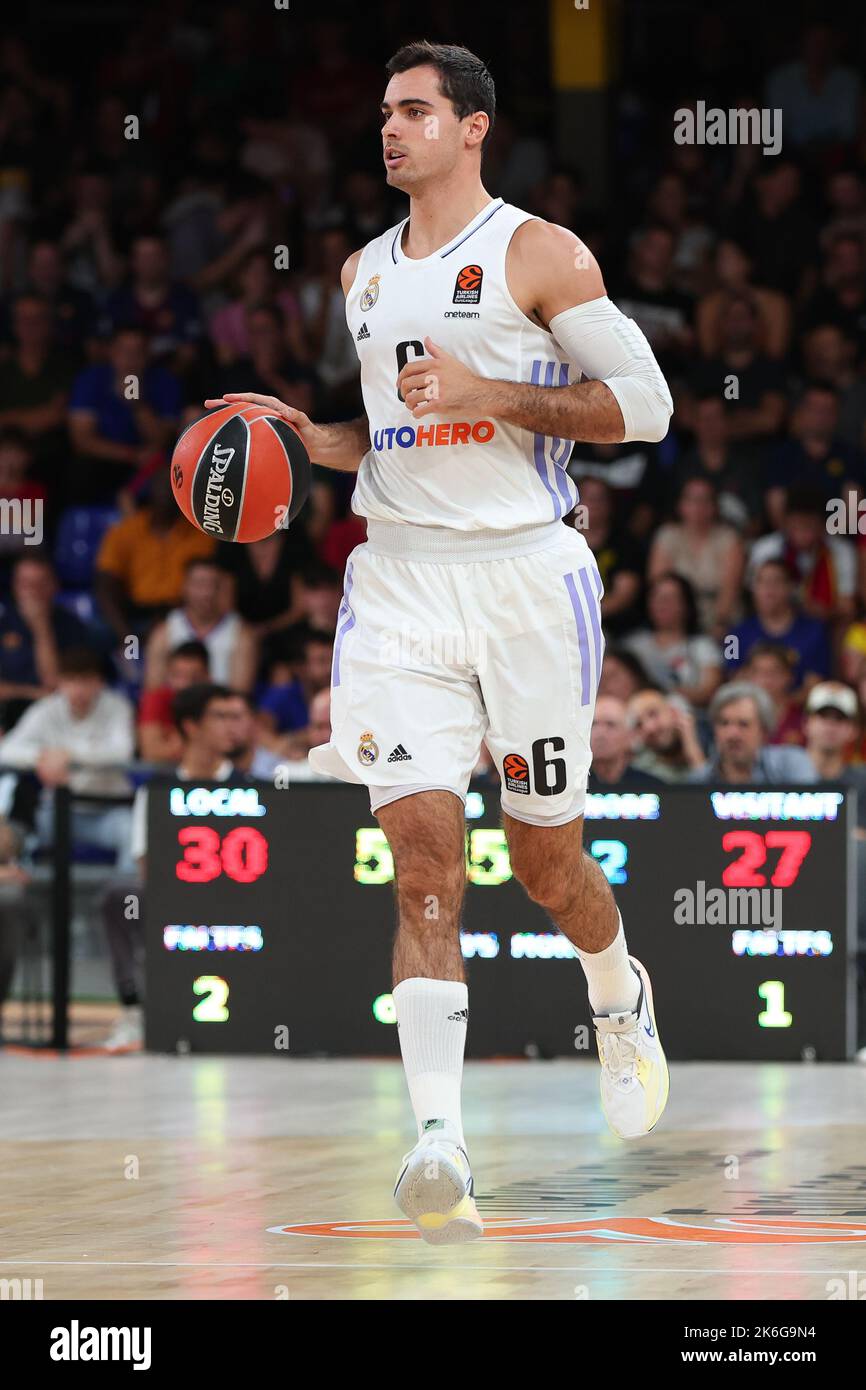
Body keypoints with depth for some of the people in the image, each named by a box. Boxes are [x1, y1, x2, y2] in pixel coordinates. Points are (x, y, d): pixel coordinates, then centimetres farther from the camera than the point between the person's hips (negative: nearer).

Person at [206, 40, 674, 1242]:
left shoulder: (537, 254, -4)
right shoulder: (363, 273, 15)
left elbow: (644, 405, -9)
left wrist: (486, 392, -17)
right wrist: (305, 435, 6)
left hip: (525, 572, -4)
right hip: (399, 578, 4)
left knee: (546, 860, 7)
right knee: (423, 854, -12)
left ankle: (622, 1005, 42)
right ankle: (439, 1143, -20)